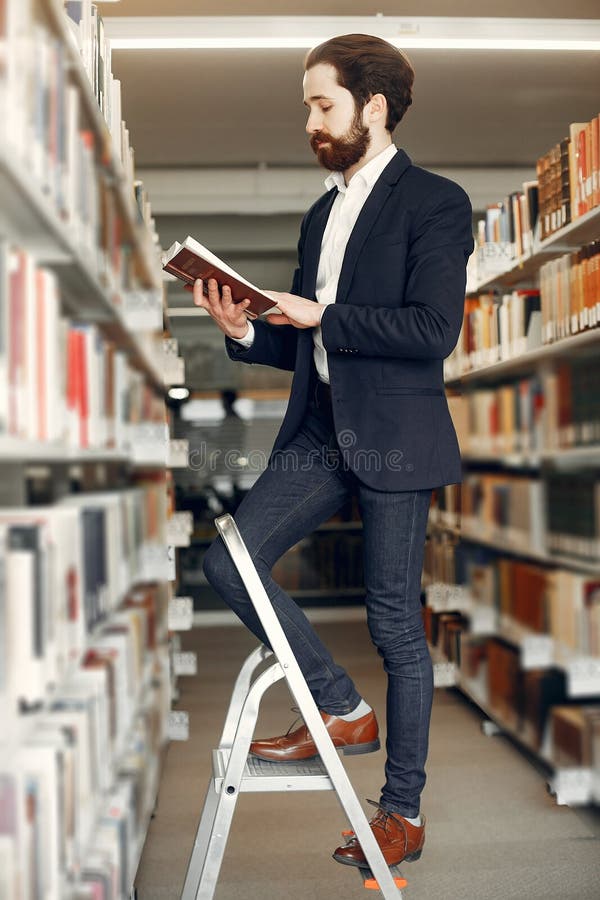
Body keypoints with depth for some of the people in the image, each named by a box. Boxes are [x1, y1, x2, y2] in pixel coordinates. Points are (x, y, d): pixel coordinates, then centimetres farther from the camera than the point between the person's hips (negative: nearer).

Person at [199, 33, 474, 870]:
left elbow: (433, 330, -15)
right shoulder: (321, 215, 19)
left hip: (393, 439, -7)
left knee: (394, 623, 0)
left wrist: (323, 316, -14)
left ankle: (404, 813, 16)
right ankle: (342, 708, 9)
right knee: (229, 559, -7)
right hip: (320, 433, 7)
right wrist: (245, 331, 3)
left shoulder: (433, 202, -3)